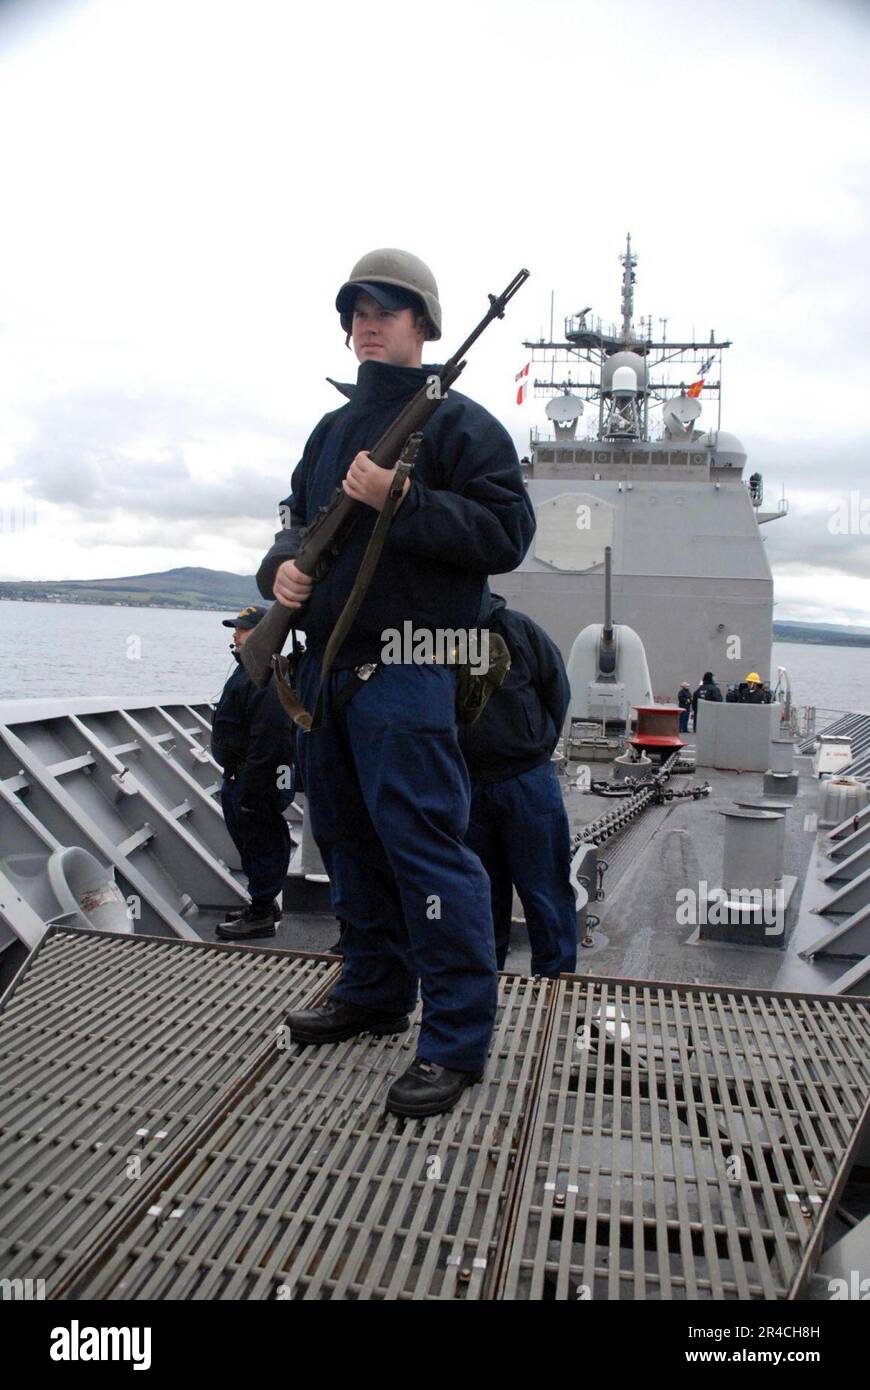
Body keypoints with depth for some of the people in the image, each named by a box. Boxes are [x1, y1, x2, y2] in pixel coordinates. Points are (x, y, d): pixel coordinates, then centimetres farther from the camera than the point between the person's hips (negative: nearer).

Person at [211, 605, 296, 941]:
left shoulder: (267, 678, -21)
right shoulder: (248, 671, 16)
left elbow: (267, 740, -27)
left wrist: (251, 790, -26)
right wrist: (234, 779, 25)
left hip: (258, 778, -11)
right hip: (238, 775, 11)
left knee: (260, 844, -1)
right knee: (249, 841, 19)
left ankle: (261, 916, 10)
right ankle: (263, 904, 33)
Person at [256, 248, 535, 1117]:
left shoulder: (458, 422, -2)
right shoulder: (332, 429, 20)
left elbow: (506, 532, -12)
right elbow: (299, 518, 25)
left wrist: (399, 501, -20)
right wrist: (283, 565, 2)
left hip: (405, 670, -8)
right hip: (325, 665, 8)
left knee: (423, 844, -9)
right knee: (346, 840, 15)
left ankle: (457, 1038, 3)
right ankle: (374, 990, 32)